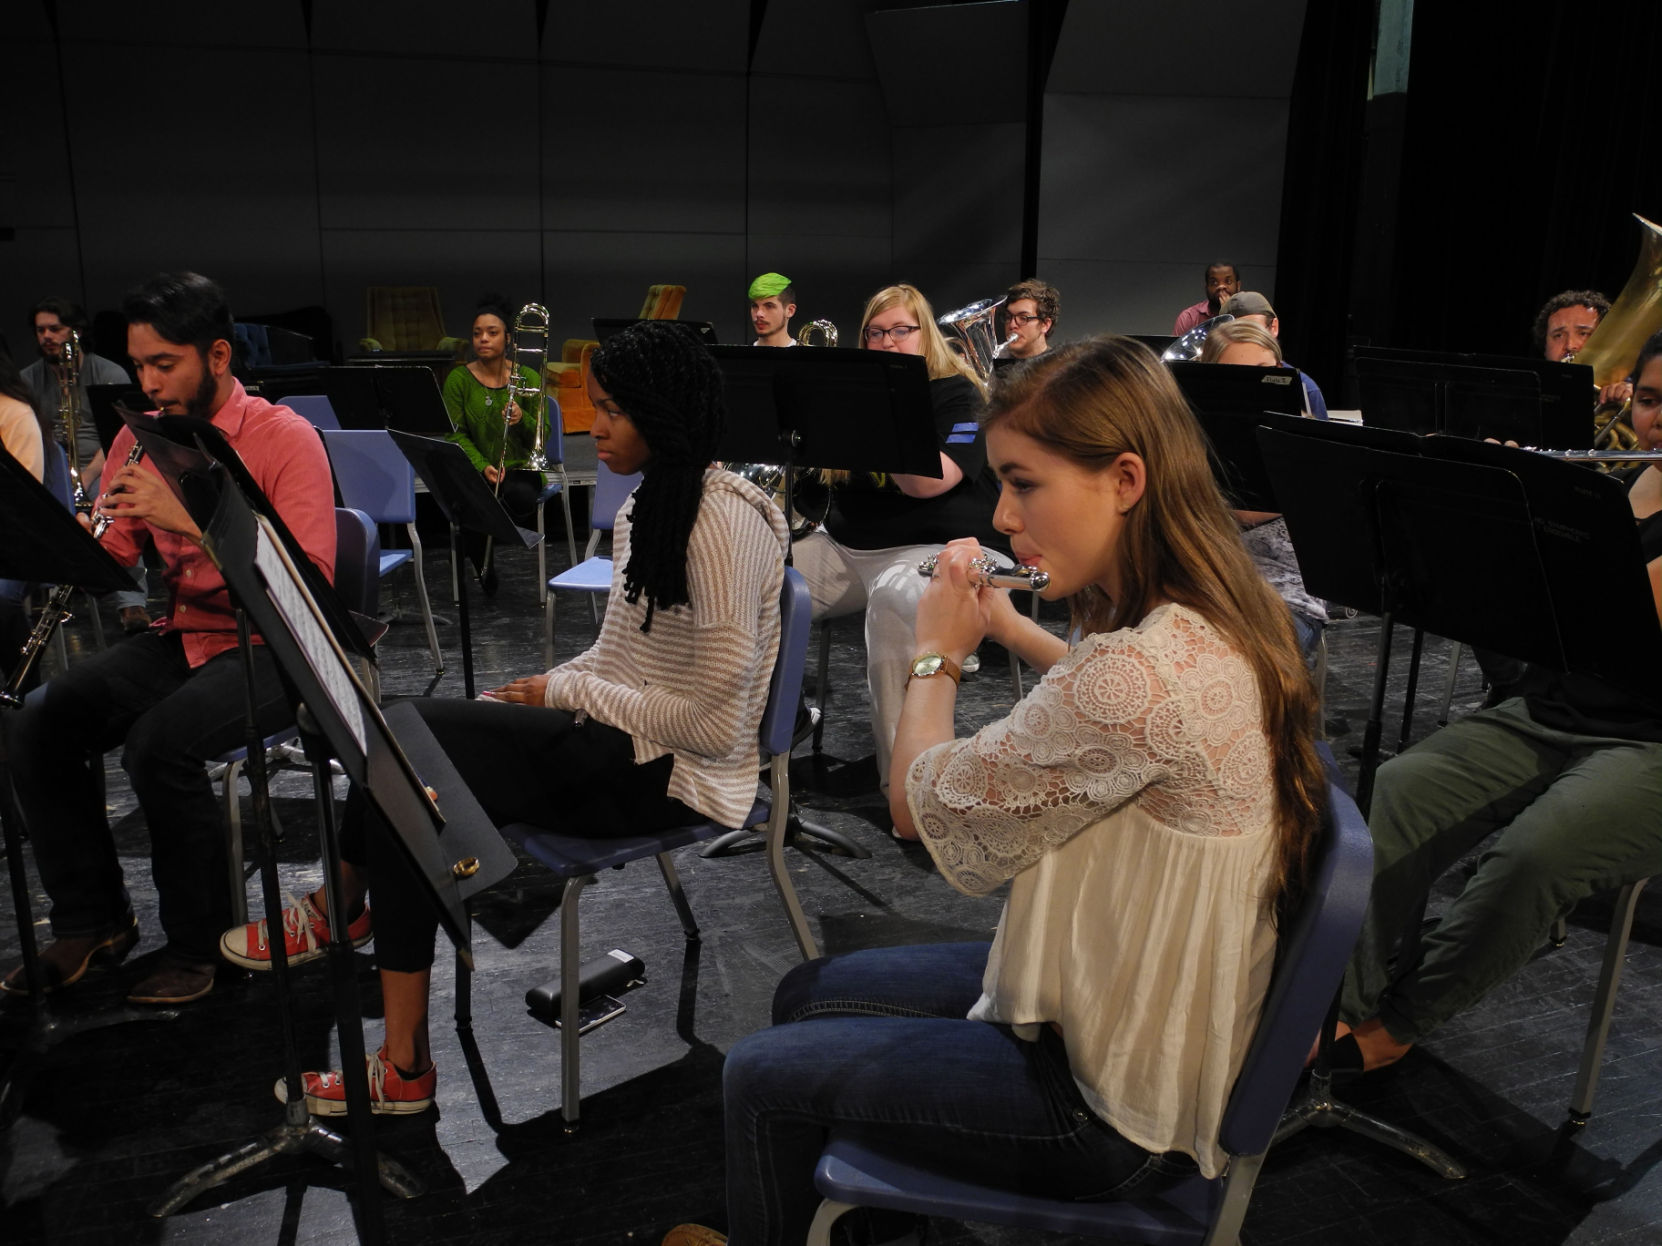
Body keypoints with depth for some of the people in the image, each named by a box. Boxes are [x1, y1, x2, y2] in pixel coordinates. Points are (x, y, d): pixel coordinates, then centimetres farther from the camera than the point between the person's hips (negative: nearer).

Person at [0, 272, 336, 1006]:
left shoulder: (285, 439, -11)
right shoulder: (140, 437, 8)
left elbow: (309, 582, -22)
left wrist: (192, 518, -29)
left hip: (266, 645, -6)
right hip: (179, 637, 6)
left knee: (159, 743, -30)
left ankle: (197, 943, -8)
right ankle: (91, 921, 5)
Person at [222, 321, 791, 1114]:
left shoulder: (724, 521, -19)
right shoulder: (646, 507, 11)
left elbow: (714, 721, -22)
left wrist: (570, 692, -12)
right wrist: (535, 692, 0)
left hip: (675, 775, -9)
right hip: (617, 743, 9)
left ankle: (338, 916, 7)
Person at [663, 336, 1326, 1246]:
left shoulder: (1142, 672, -35)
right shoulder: (1214, 625, -4)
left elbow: (921, 807, -22)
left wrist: (937, 653, -7)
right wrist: (1014, 630, 12)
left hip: (1112, 1108, -9)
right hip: (1128, 1013, 9)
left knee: (759, 1077, 2)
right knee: (806, 995, 18)